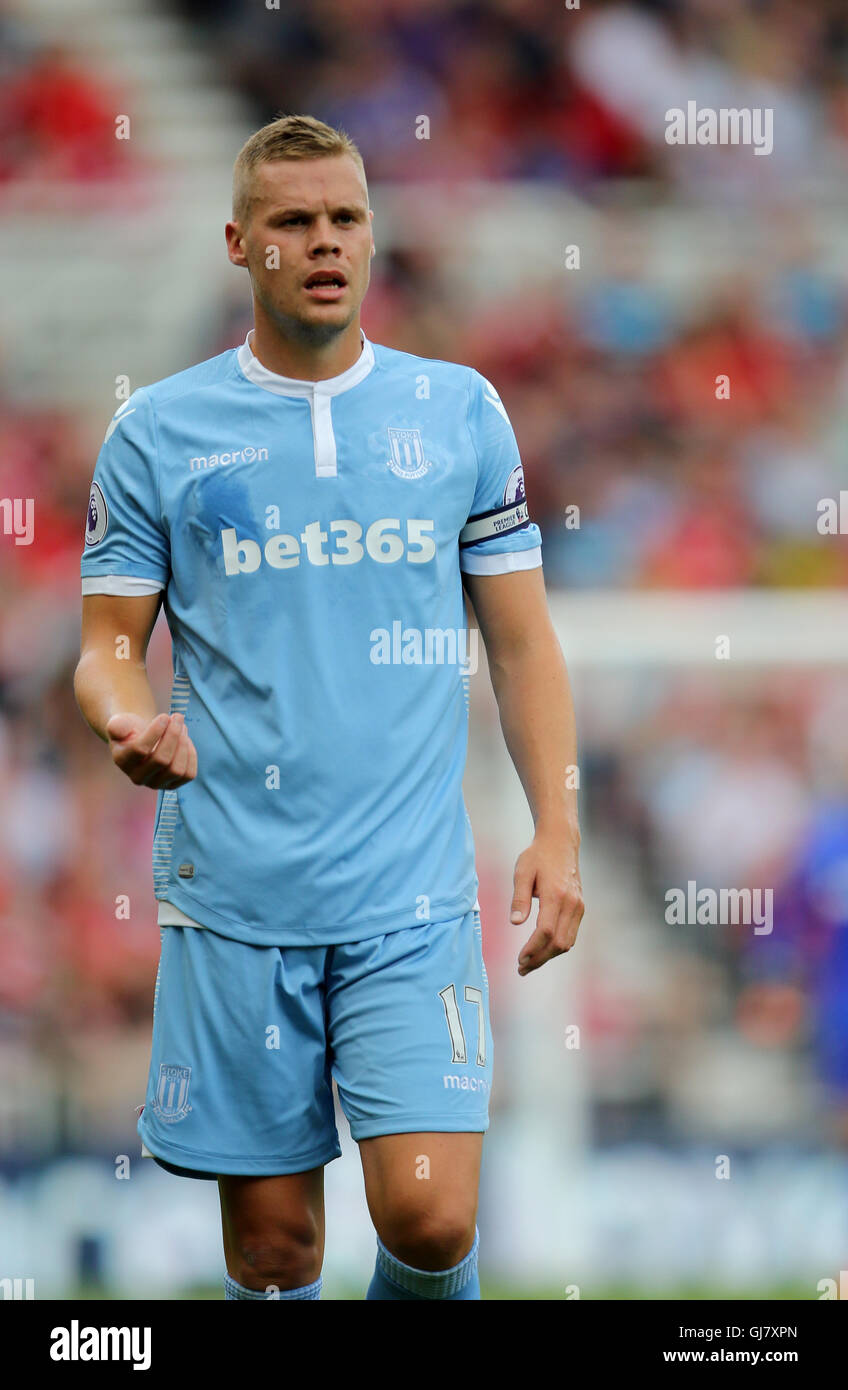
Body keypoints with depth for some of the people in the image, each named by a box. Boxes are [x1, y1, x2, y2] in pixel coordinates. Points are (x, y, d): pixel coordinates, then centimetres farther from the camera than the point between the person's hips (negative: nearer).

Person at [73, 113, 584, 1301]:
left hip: (414, 893, 0)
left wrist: (557, 830, 0)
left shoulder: (460, 411, 7)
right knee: (274, 1246, 3)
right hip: (233, 895, 0)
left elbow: (521, 638, 10)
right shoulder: (157, 431, 3)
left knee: (432, 1218, -12)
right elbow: (108, 644, 6)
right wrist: (129, 723, -17)